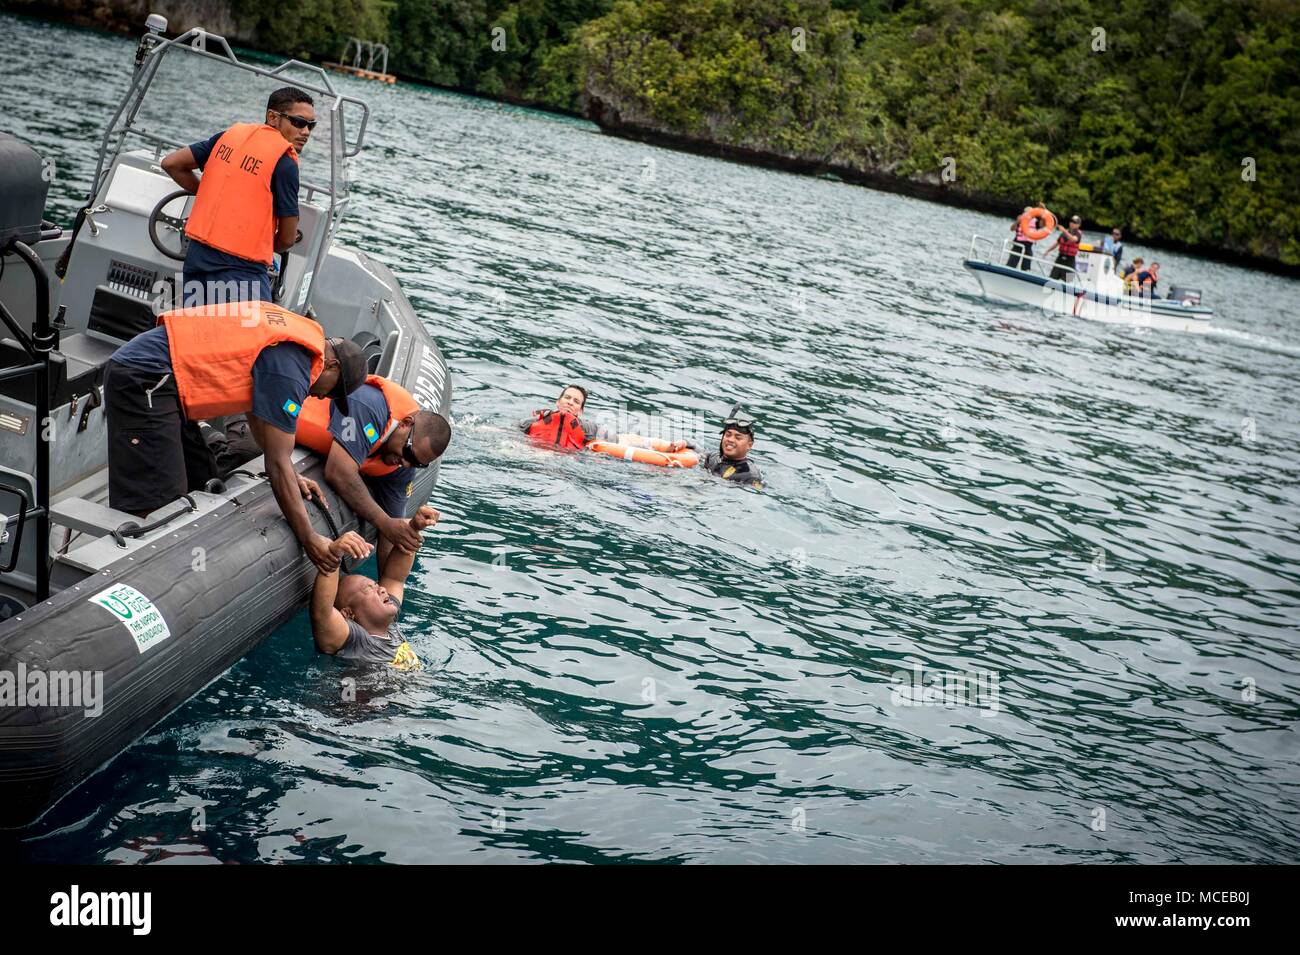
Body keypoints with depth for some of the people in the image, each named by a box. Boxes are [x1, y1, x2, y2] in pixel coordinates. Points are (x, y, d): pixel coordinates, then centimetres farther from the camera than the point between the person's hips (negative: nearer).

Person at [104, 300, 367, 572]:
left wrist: (290, 478, 23)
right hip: (143, 379, -11)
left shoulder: (298, 330, 14)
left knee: (200, 484, 11)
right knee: (153, 509, -16)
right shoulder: (290, 368, -14)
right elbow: (277, 463, -12)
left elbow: (257, 412, 27)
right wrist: (310, 539, -6)